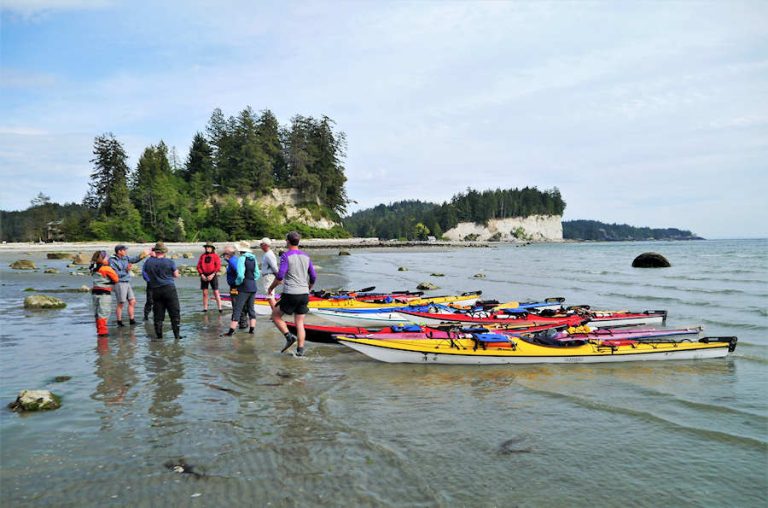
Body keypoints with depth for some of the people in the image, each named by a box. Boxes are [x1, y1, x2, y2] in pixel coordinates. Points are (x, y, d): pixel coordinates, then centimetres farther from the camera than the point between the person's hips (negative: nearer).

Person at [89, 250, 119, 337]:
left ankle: (99, 329, 23)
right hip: (104, 293, -8)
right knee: (104, 312, -4)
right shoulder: (106, 268, -14)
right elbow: (116, 279, -8)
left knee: (97, 312, 14)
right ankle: (102, 330, -3)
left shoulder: (94, 269, 9)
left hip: (95, 291, 8)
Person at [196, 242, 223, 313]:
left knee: (216, 293, -6)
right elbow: (199, 266, 7)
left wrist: (212, 275, -15)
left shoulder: (215, 256, 0)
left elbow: (218, 266, -6)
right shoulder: (202, 256, 10)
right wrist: (202, 275, -6)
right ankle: (205, 308, 9)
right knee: (205, 293, 4)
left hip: (213, 276, -3)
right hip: (204, 276, 3)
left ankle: (220, 308, -7)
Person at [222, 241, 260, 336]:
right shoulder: (253, 258, 7)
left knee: (237, 309, -4)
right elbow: (257, 274, 11)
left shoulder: (241, 258, -14)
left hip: (244, 288, -7)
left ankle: (231, 331, -5)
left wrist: (237, 283, -4)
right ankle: (252, 329, 16)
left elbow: (240, 275, -21)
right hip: (253, 287, 7)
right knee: (251, 309, 16)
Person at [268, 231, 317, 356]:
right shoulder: (306, 257, 10)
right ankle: (300, 350, 3)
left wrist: (271, 288, 1)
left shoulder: (286, 256, -7)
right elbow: (313, 277, 12)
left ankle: (289, 336, -4)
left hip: (290, 294, -5)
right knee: (300, 323, 10)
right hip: (304, 294, 5)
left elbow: (279, 276, -15)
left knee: (275, 316, 13)